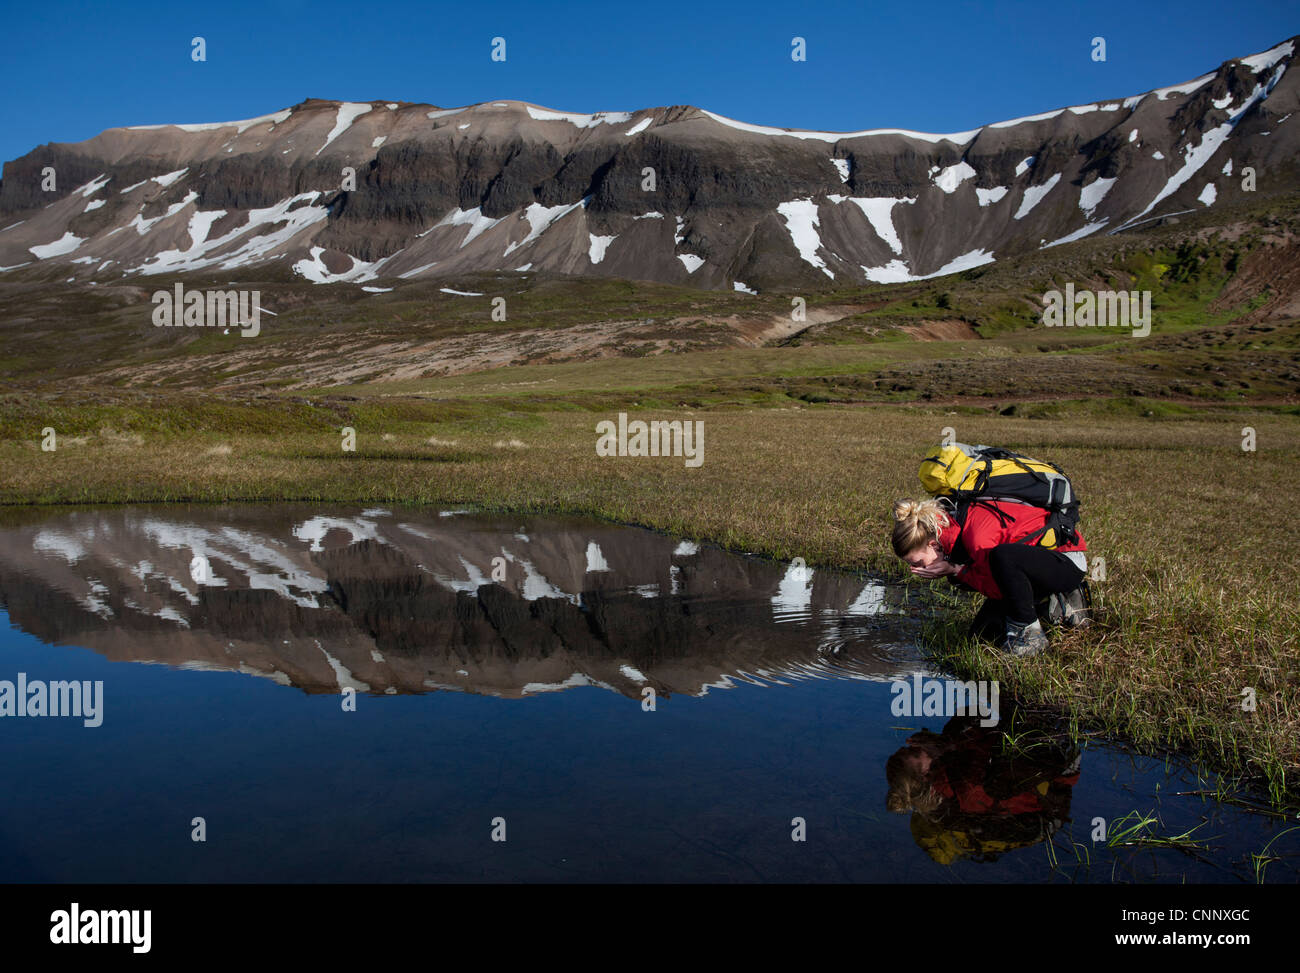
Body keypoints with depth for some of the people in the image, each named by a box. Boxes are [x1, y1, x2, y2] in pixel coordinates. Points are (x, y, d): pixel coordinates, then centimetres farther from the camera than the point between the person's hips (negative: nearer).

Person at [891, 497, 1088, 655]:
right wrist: (952, 571, -14)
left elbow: (997, 588, -24)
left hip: (1067, 562, -9)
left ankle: (1031, 635, -19)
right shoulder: (951, 523, -4)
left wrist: (956, 570, -21)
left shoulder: (976, 531, -32)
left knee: (1002, 556, -39)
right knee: (982, 632, 2)